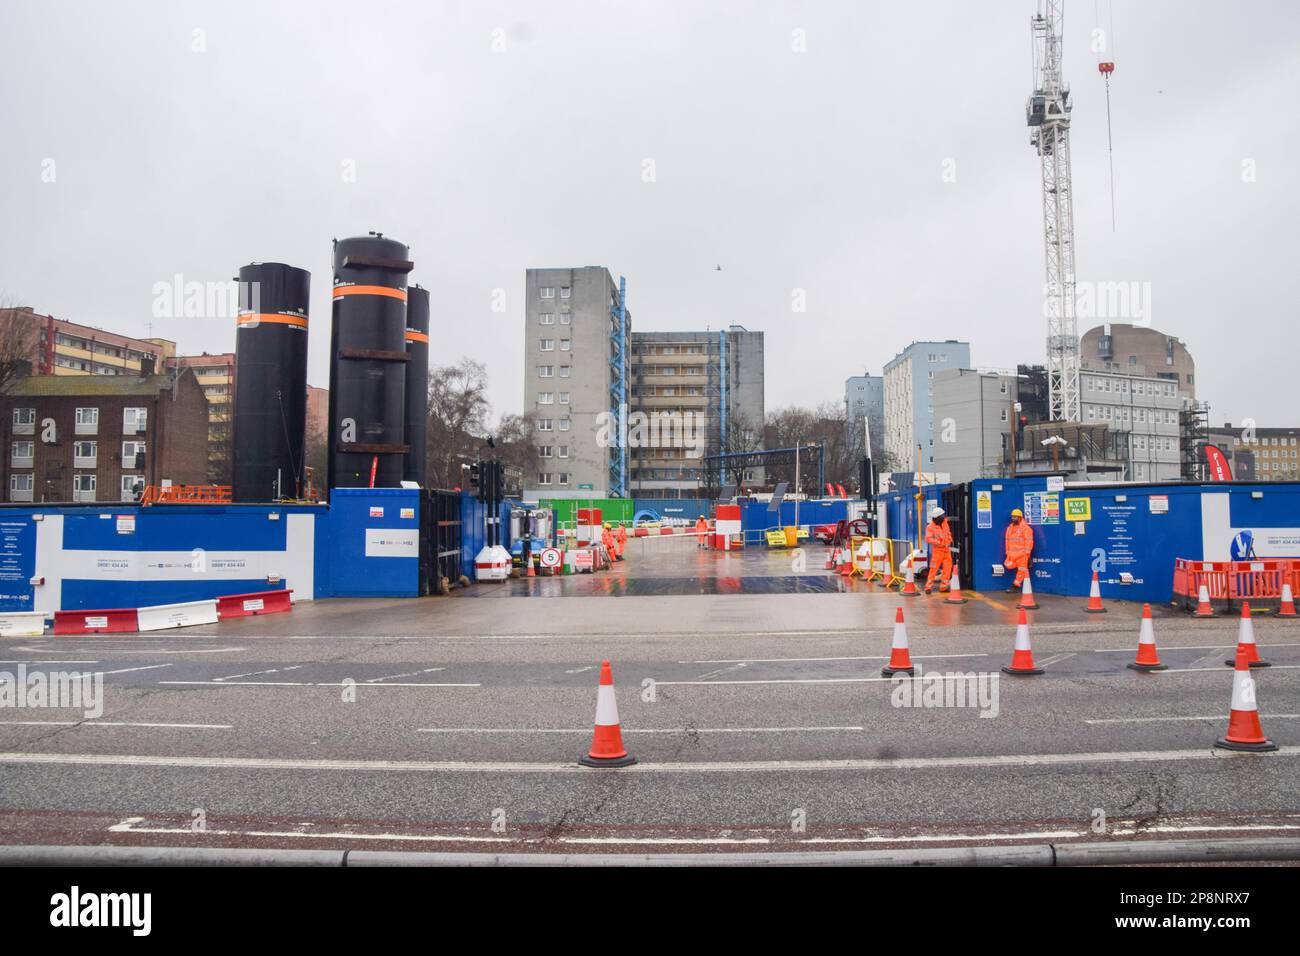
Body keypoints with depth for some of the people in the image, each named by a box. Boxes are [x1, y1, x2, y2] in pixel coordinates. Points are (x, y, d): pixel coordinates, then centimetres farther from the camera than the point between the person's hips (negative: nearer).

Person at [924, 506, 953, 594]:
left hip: (947, 550, 6)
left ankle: (943, 587, 13)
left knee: (947, 569, 5)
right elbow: (928, 539, -23)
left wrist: (950, 541, 12)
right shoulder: (930, 527, -14)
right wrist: (939, 542, -26)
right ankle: (928, 587, 1)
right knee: (933, 569, -6)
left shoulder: (945, 523, 6)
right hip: (937, 551, -6)